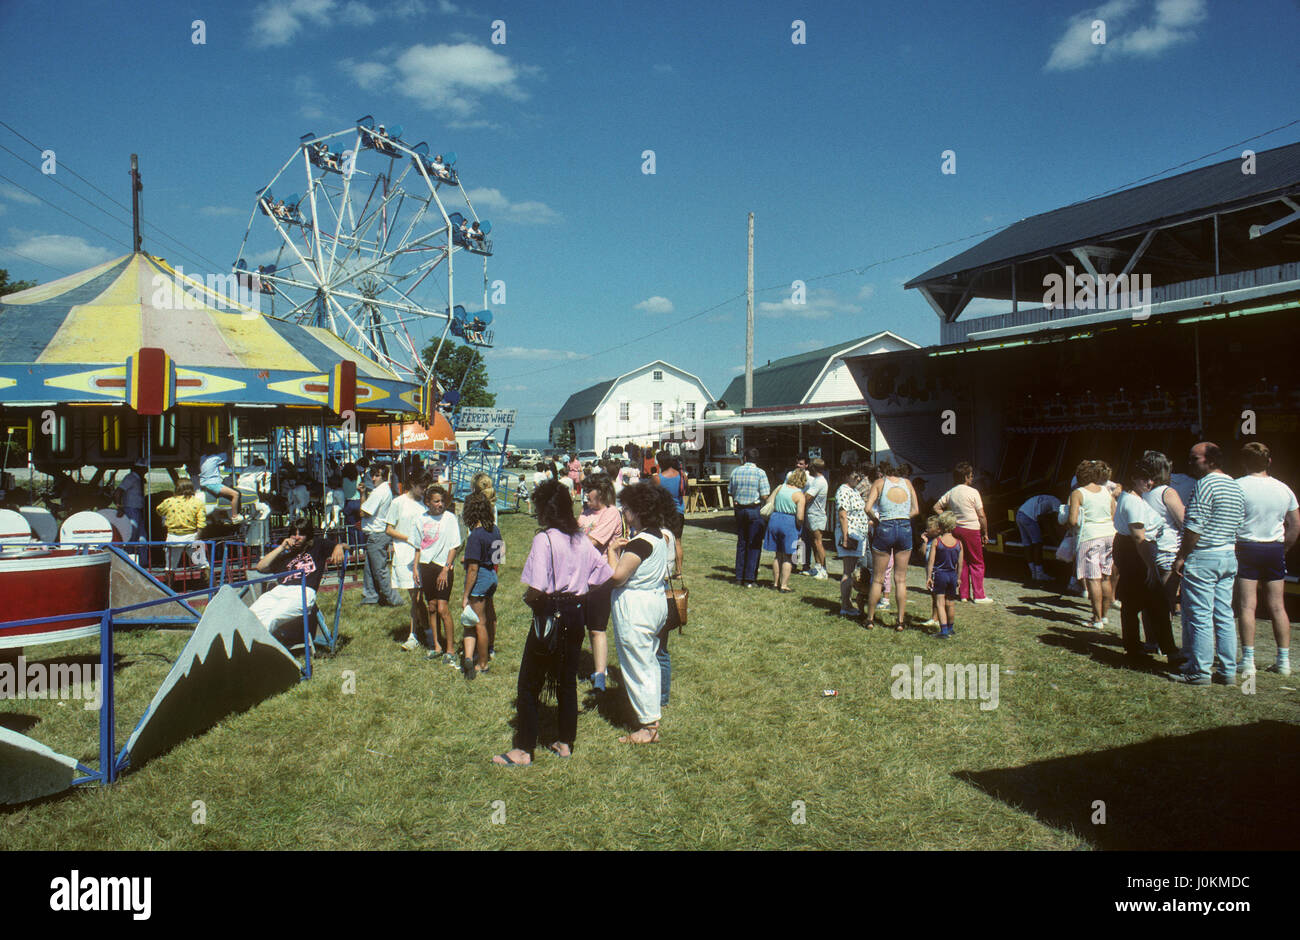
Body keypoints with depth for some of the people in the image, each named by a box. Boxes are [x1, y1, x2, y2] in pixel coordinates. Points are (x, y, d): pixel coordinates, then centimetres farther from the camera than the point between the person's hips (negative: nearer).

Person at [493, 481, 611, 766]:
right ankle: (566, 742, 26)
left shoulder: (543, 539, -16)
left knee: (529, 684, 4)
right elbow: (603, 574, 8)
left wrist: (528, 599, -4)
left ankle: (523, 750, 9)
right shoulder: (582, 540, 3)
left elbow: (536, 588, -25)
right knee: (568, 680, 16)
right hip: (575, 616, 7)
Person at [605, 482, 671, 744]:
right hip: (656, 601, 10)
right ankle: (652, 716, 29)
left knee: (638, 667, 1)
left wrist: (612, 550, -11)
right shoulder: (658, 535, 6)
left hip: (635, 608, -10)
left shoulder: (641, 542, -23)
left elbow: (617, 576, -26)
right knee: (650, 662, 18)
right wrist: (623, 548, 7)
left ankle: (649, 727, 8)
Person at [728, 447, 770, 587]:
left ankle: (739, 577, 17)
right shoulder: (760, 473, -9)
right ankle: (749, 579, -1)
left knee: (741, 543, 14)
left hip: (739, 509, 4)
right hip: (755, 509, -4)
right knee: (754, 545, 2)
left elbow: (731, 492, 8)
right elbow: (764, 496, -10)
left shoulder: (735, 471, 3)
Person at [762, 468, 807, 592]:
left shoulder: (780, 487, 4)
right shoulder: (800, 495, -9)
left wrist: (770, 518, 16)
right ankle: (784, 585, 5)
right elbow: (800, 517, -15)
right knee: (787, 557, 5)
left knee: (778, 555, 17)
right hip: (789, 523, -5)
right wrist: (800, 528, 4)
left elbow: (769, 503, 4)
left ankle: (775, 582, 23)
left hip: (775, 520, 5)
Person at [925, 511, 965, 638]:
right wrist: (958, 578, 14)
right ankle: (950, 628, 30)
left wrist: (928, 577, -7)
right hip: (953, 575, 4)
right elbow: (960, 564, 3)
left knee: (940, 603, -2)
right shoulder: (959, 543, -1)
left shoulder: (936, 541, -10)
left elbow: (931, 560, -11)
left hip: (939, 574, -4)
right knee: (951, 603, 16)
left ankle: (944, 630, -13)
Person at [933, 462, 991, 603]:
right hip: (972, 529, -5)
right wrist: (985, 533, -1)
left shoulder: (950, 493, 5)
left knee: (962, 562, 13)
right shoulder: (973, 492, -9)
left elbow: (936, 507, 9)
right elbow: (981, 516, -9)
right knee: (977, 563, 3)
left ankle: (964, 594, 14)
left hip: (956, 529, 5)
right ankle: (978, 596, 1)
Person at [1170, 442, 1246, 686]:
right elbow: (1239, 526, 17)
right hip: (1229, 557, 9)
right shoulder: (1236, 487, 14)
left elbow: (1194, 526, -18)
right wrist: (1230, 552, 22)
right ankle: (1228, 671, 15)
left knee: (1200, 617, -4)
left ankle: (1199, 671, 1)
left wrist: (1181, 557, -12)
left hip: (1203, 558, -9)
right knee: (1224, 616, 12)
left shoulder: (1206, 484, -14)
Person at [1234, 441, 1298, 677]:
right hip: (1275, 550, 4)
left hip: (1247, 548, -4)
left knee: (1247, 606, -3)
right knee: (1277, 607, 9)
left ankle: (1248, 661, -5)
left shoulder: (1237, 486, -9)